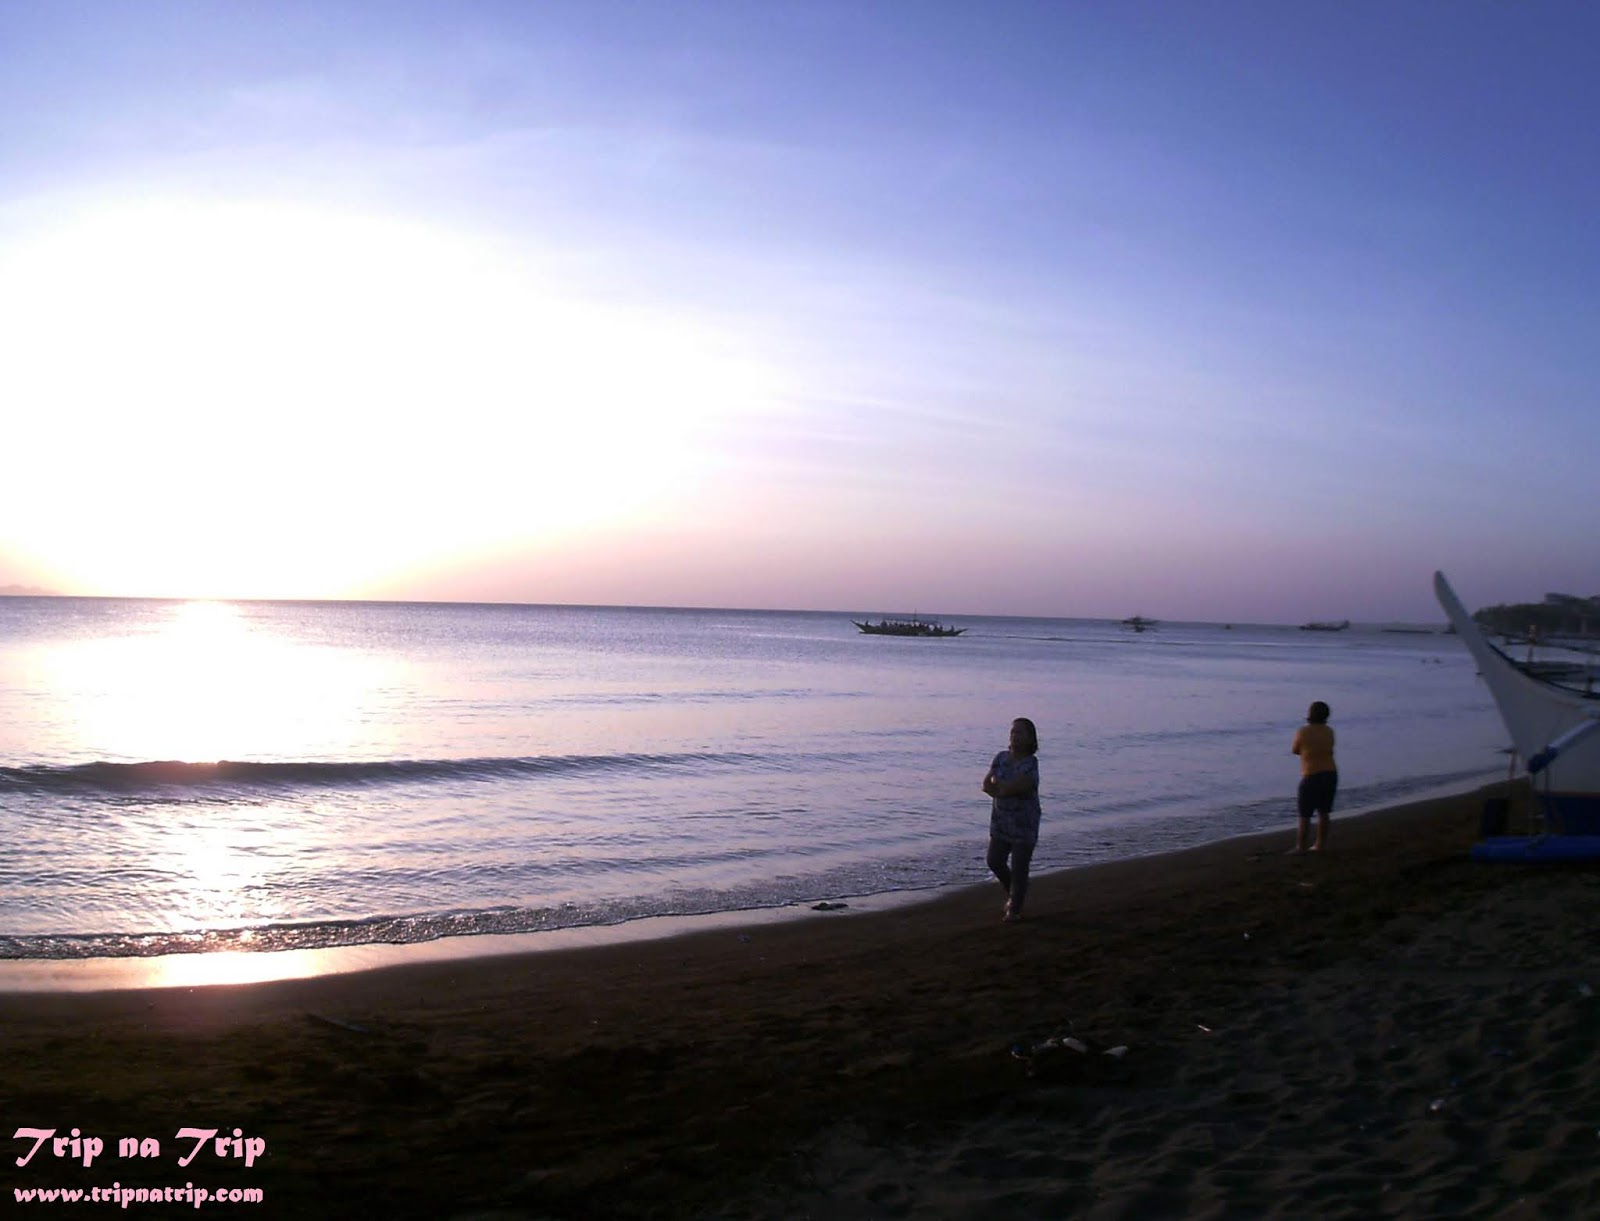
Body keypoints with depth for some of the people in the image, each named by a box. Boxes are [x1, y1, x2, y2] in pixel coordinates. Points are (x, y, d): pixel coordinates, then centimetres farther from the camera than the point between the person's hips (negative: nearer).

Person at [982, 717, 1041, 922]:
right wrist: (1005, 788, -17)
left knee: (1018, 867, 0)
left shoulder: (1030, 764, -17)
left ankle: (1015, 909, 15)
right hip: (1001, 819, 6)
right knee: (995, 861, 8)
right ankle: (1013, 893, 34)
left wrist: (996, 786, -7)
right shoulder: (1001, 757, 3)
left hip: (1024, 823, -6)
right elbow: (987, 784, -2)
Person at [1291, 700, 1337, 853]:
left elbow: (1295, 750, 2)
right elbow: (1329, 750, 16)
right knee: (1323, 812, 14)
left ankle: (1300, 846, 3)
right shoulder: (1329, 731, 5)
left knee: (1305, 815, 1)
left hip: (1311, 776, -5)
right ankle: (1320, 844, 19)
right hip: (1330, 774, 6)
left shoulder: (1303, 731, -11)